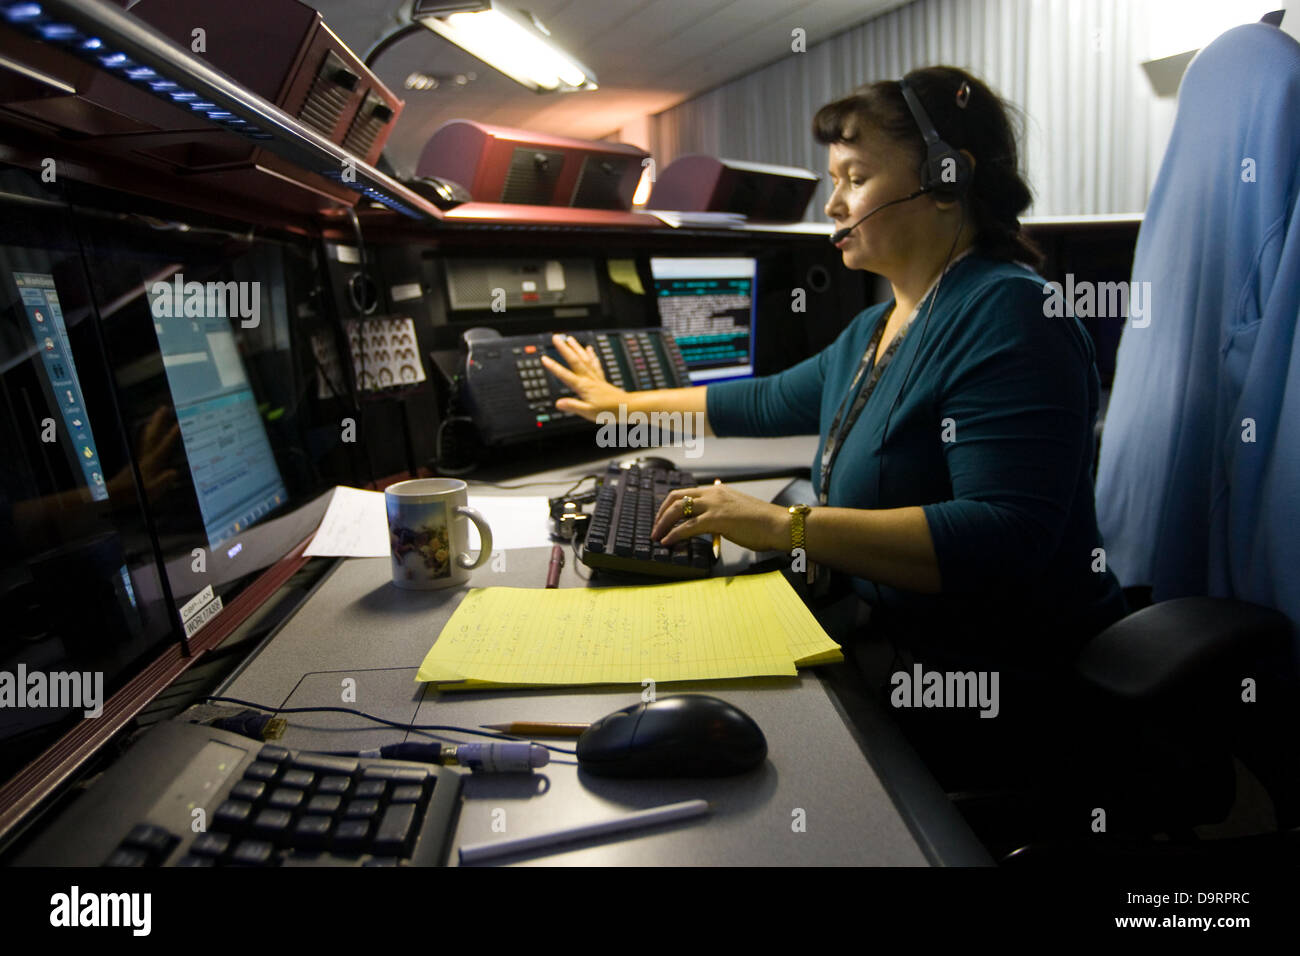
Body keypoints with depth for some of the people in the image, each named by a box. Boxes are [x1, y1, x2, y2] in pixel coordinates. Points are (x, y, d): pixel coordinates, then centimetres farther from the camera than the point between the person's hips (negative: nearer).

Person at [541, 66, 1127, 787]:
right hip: (901, 651, 8)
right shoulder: (873, 332, 11)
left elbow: (1004, 538, -30)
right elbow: (769, 403, 24)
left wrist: (783, 526, -30)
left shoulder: (1004, 317, -20)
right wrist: (623, 401, 31)